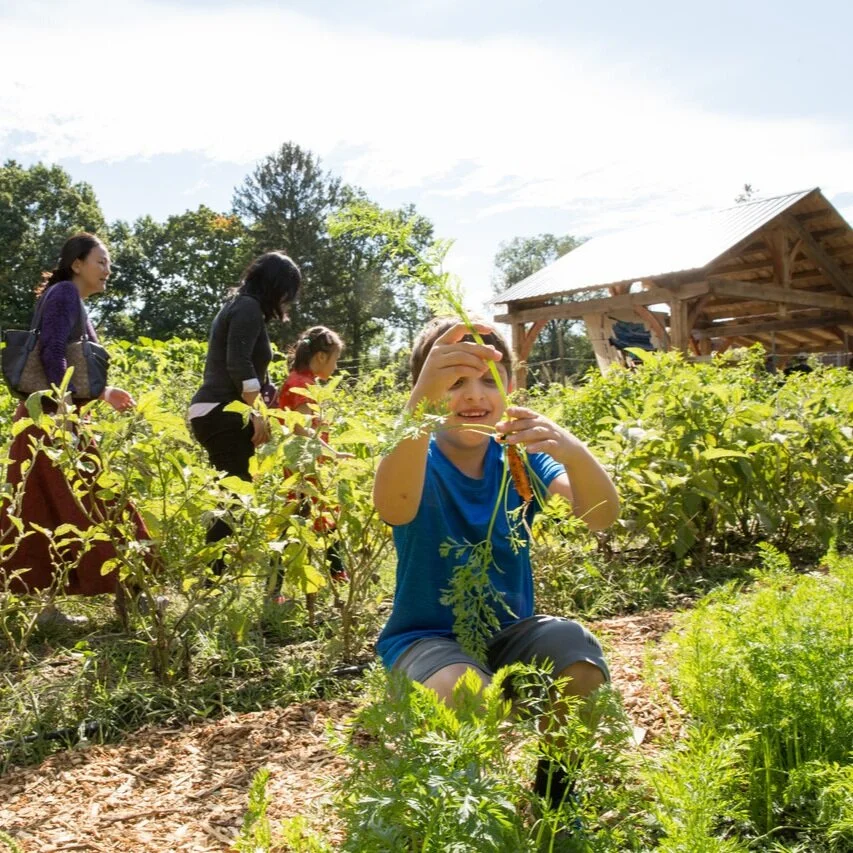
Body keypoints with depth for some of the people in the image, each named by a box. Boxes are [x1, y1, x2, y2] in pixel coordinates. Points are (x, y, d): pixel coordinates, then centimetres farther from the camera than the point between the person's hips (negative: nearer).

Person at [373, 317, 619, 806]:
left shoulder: (520, 456, -2)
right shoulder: (419, 460, -12)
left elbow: (602, 517, -18)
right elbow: (393, 509, -38)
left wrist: (573, 450, -41)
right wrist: (422, 397, -56)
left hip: (511, 631, 3)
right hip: (428, 636, -3)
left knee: (582, 664, -26)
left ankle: (555, 797, 1)